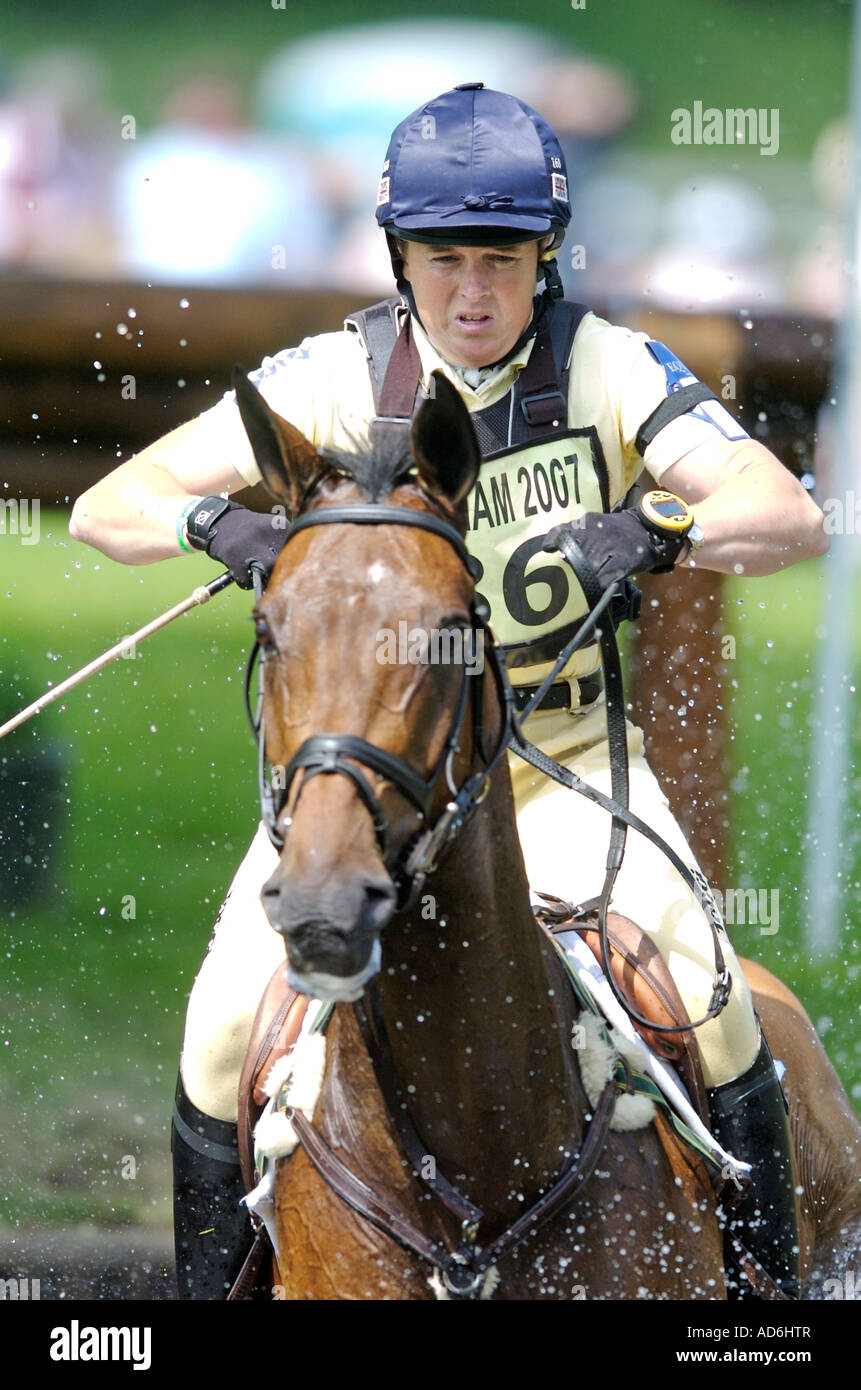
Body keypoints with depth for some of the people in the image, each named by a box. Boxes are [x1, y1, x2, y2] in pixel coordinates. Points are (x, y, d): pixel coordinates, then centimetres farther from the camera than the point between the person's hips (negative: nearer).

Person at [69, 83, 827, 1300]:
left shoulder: (609, 369, -11)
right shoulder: (337, 381, -10)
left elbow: (793, 518, -20)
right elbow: (108, 508, -12)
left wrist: (662, 535, -39)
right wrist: (214, 522, -35)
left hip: (566, 757, 0)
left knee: (704, 997, -22)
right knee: (227, 1026, -16)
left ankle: (771, 1277, -3)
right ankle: (210, 1280, 6)